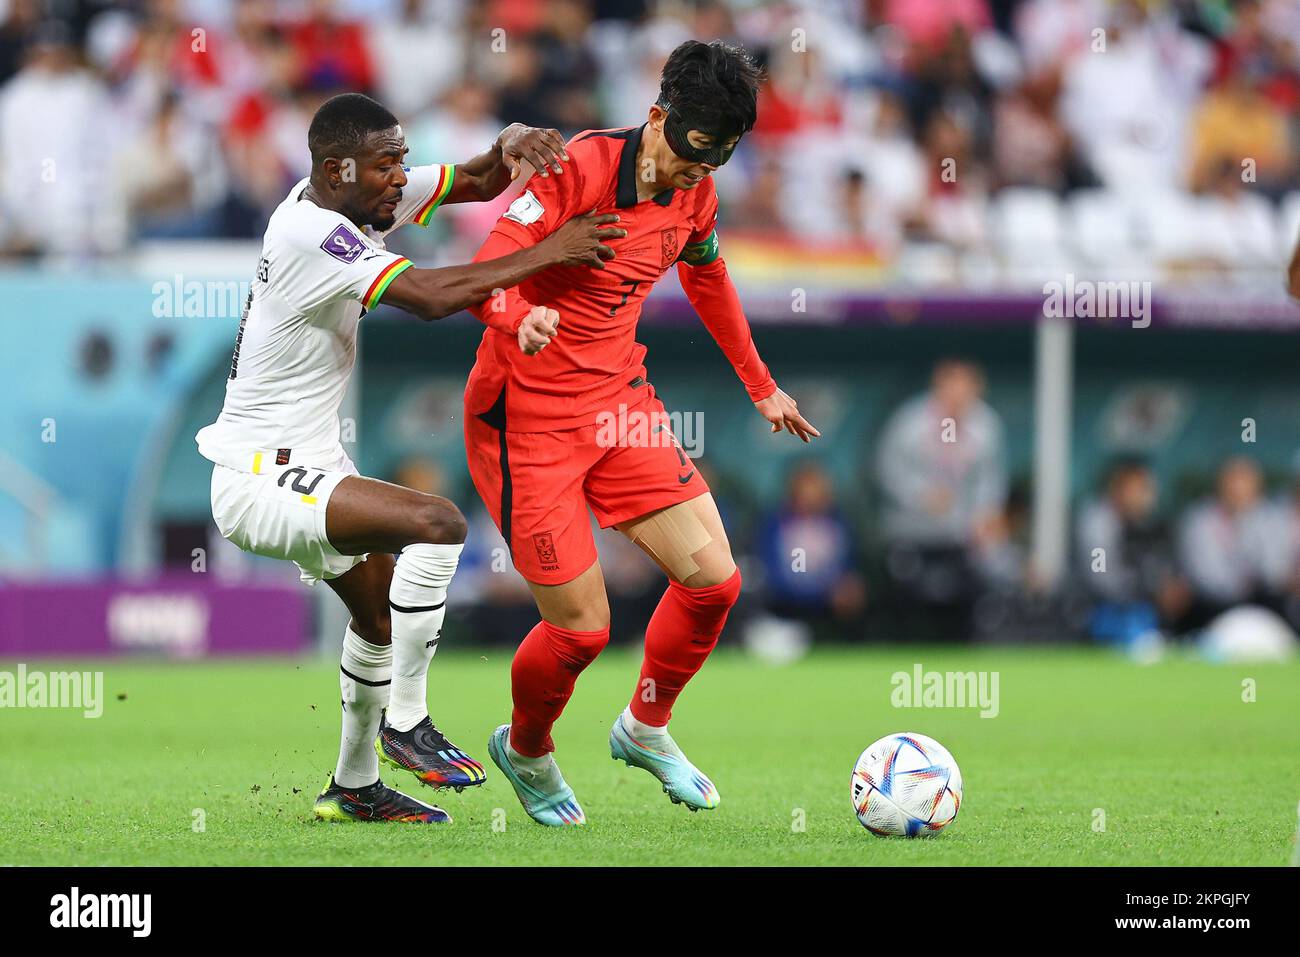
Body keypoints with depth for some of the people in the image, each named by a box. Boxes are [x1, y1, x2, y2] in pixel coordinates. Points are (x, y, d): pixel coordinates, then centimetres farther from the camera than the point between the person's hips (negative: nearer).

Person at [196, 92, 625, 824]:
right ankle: (406, 724, -17)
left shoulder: (355, 199, 3)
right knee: (437, 523, -26)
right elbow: (431, 296, -33)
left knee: (382, 611, 23)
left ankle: (355, 787, 38)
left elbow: (476, 182, 8)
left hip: (308, 463, 11)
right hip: (260, 480, -11)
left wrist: (512, 146, -16)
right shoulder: (311, 233, -24)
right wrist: (547, 254, -29)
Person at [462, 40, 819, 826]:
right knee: (582, 629, -7)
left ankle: (644, 729, 25)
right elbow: (486, 273, -23)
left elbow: (708, 279, 23)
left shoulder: (695, 195, 2)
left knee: (714, 579, -3)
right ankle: (525, 752, 26)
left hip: (619, 405, 7)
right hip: (527, 416, -7)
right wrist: (519, 318, -46)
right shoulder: (584, 167, -20)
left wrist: (761, 387, 30)